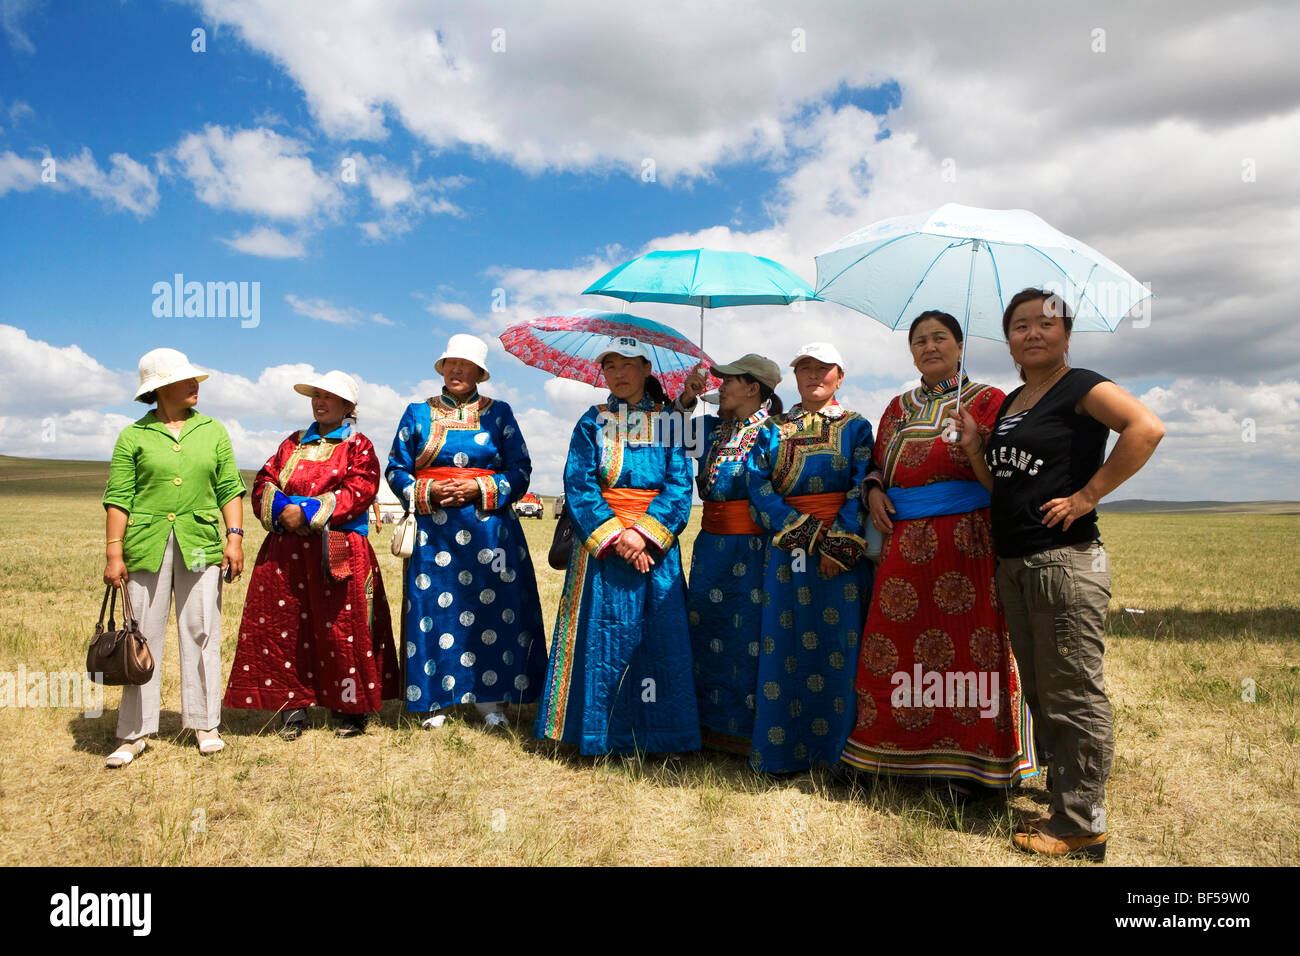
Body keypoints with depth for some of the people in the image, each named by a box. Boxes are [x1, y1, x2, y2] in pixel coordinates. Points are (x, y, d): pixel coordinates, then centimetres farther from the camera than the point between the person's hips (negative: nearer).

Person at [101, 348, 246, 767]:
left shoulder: (212, 431, 11)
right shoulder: (134, 436, 4)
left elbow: (230, 488, 9)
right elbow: (118, 498, 1)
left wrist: (235, 536, -2)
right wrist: (114, 554, -5)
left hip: (201, 543, 2)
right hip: (147, 545, -1)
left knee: (202, 633, 4)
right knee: (143, 636, 2)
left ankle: (204, 724, 15)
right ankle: (134, 733, 12)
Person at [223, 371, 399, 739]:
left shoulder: (358, 446, 3)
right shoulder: (293, 443, 19)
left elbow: (359, 492, -11)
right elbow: (263, 482, 12)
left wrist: (308, 512, -16)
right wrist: (281, 511, -9)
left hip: (338, 553, -5)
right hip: (285, 553, 5)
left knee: (342, 628, -2)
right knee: (283, 625, 3)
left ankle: (349, 709, 10)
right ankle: (292, 705, 14)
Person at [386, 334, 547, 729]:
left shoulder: (498, 413, 8)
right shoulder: (418, 413, 11)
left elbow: (520, 472, 4)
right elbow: (397, 471, 9)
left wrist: (480, 489, -11)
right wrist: (428, 492, -9)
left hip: (489, 530, 0)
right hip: (433, 530, 1)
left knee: (491, 610, -2)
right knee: (434, 611, 0)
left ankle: (489, 697, 10)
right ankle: (435, 700, 12)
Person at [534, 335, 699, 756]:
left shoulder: (669, 423, 8)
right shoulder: (593, 422, 6)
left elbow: (679, 486, -1)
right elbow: (578, 485, -3)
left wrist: (643, 532, -15)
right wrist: (613, 535, -15)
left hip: (655, 544, 1)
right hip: (599, 543, 0)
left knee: (659, 636, 1)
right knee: (601, 635, 0)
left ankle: (656, 731, 13)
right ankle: (602, 733, 12)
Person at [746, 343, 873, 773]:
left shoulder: (856, 427, 9)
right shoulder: (774, 428, 13)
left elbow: (863, 489, -3)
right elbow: (759, 485, 1)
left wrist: (840, 544, -16)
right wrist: (805, 532, -11)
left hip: (843, 549, -1)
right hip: (787, 548, 2)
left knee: (838, 644, -2)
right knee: (786, 645, 2)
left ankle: (839, 749, 9)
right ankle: (783, 750, 11)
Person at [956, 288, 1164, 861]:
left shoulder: (1081, 387, -6)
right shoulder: (1010, 404, 16)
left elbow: (1146, 428, -23)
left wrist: (1087, 496, -21)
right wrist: (972, 445, 5)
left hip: (1065, 561, -9)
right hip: (1013, 565, 9)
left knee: (1074, 697, -1)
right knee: (1040, 694, 15)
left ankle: (1082, 827, 10)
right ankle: (1062, 807, 27)